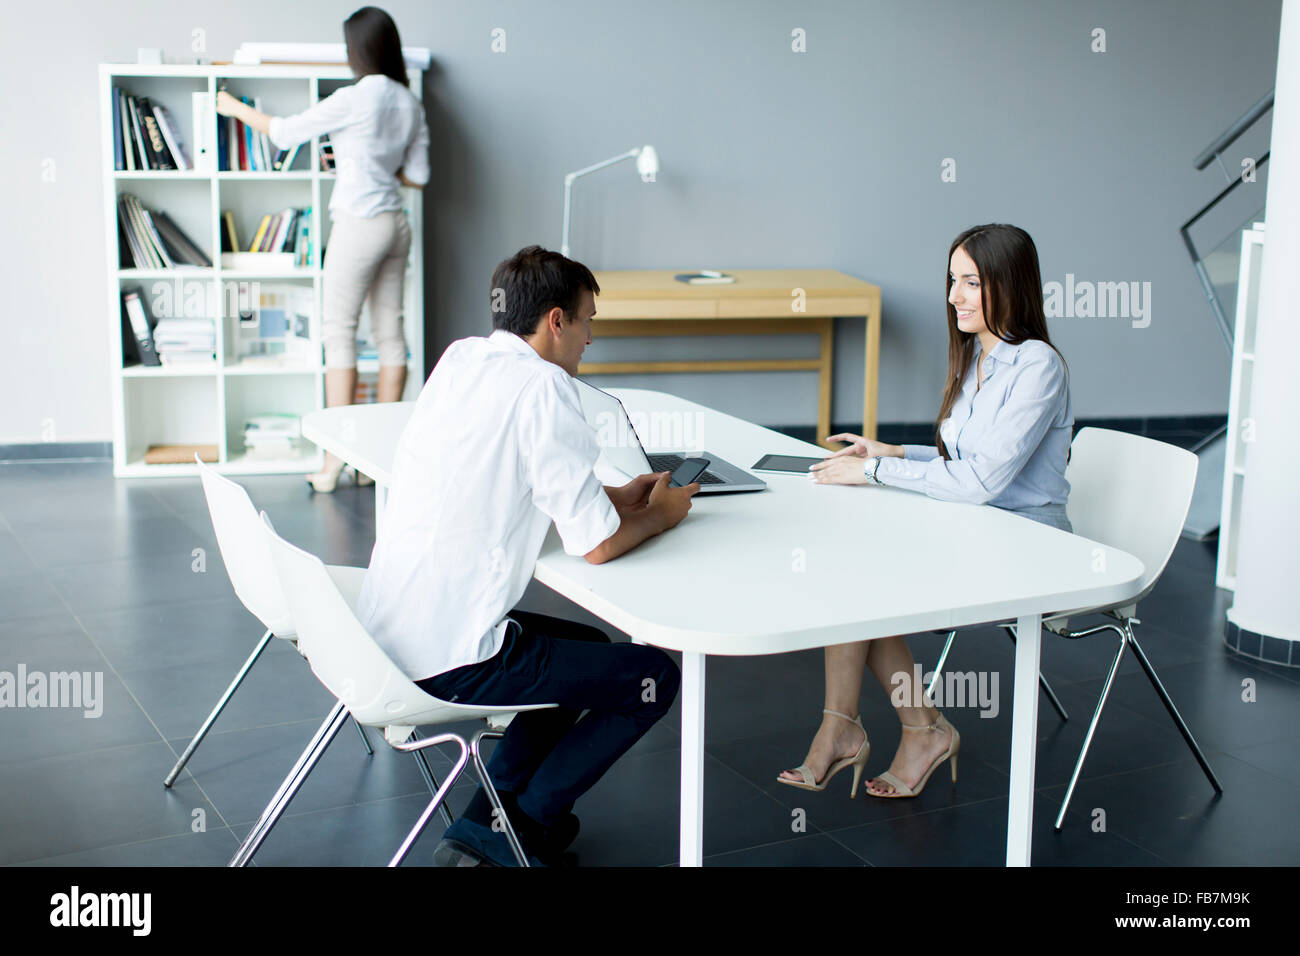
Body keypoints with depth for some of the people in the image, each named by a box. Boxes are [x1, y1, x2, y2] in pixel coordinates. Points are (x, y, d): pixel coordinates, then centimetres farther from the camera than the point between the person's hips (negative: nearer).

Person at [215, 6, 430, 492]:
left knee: (338, 333, -2)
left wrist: (236, 108, 11)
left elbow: (285, 132, -5)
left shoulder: (355, 98, -14)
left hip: (359, 223, -7)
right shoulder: (410, 104, 7)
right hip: (396, 224, 8)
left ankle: (335, 457, -2)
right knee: (389, 332, 8)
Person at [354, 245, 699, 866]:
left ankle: (485, 823, 21)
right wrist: (662, 513, 5)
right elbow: (598, 545, -16)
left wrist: (614, 497, 18)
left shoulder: (459, 359, 8)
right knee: (652, 678, 5)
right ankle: (509, 831, 12)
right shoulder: (543, 387, -16)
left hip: (386, 636, 9)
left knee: (587, 649, 27)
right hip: (451, 663, -9)